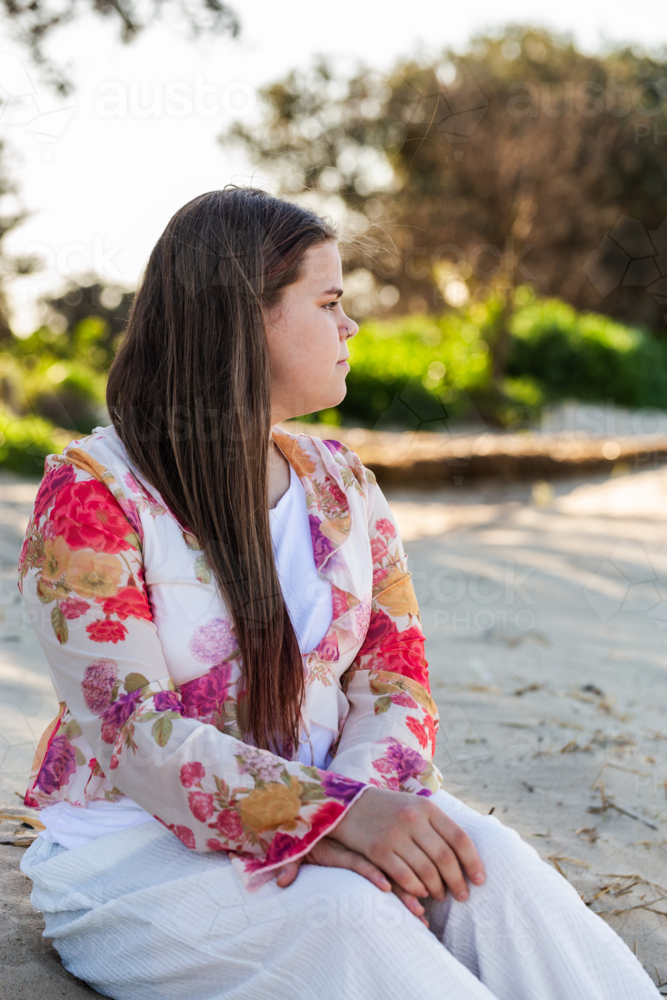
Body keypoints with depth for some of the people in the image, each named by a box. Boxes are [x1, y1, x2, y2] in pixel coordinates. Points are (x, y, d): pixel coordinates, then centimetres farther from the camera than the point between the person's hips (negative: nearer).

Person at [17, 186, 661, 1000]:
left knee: (491, 864, -24)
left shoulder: (342, 489, 7)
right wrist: (337, 812, -30)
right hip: (138, 853, -4)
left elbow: (396, 684, 2)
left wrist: (346, 818, -20)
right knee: (340, 913, -32)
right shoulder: (88, 495, -11)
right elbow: (135, 734, -19)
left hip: (325, 807, 5)